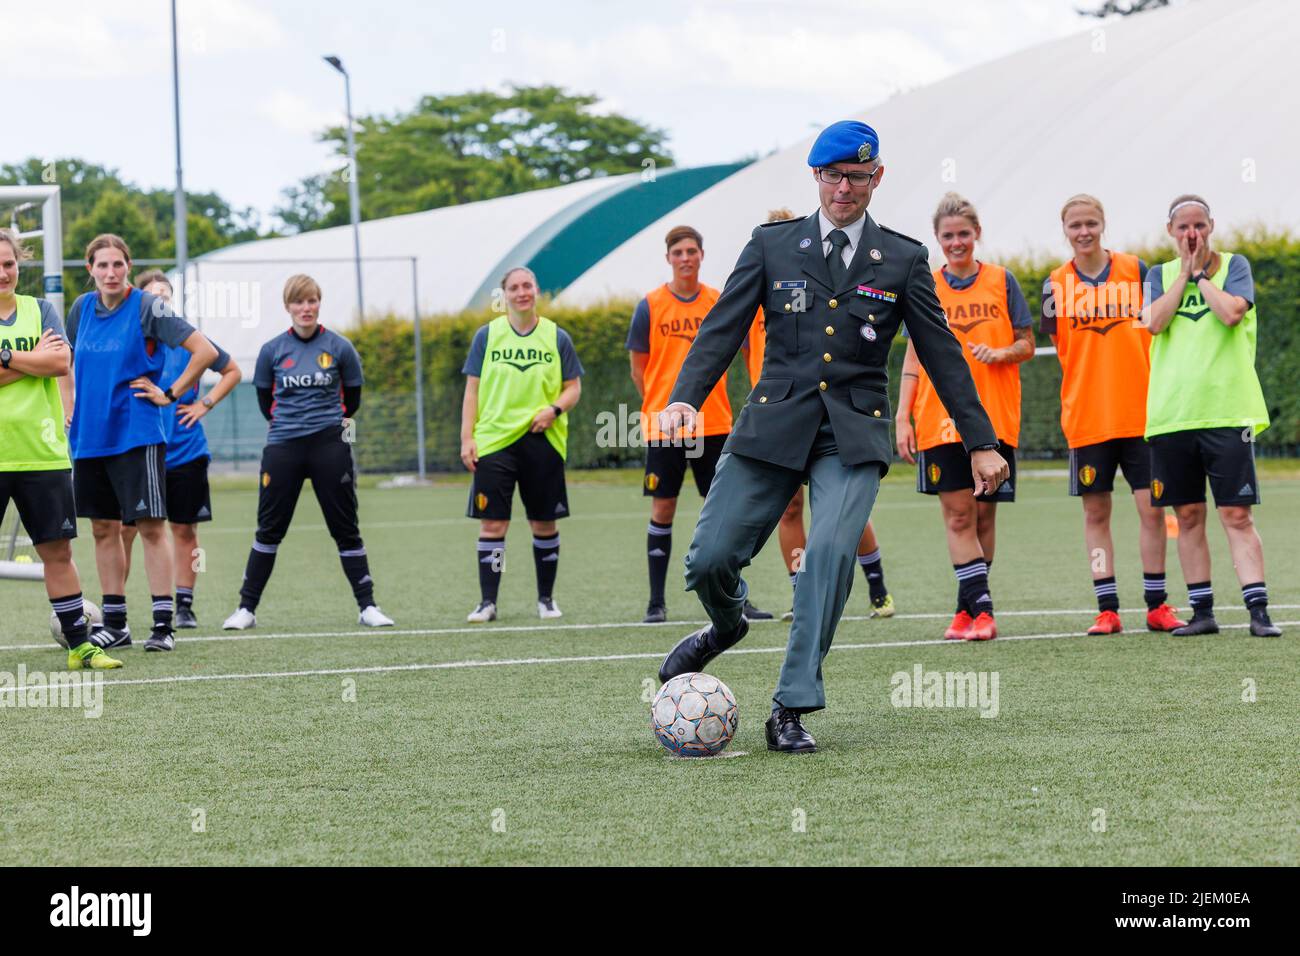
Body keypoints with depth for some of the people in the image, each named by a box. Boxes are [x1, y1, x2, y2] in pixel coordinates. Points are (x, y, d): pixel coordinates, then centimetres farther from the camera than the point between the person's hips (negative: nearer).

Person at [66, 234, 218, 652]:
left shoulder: (147, 307, -9)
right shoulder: (82, 308, 7)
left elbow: (205, 351, -12)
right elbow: (65, 357, 26)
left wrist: (169, 395, -10)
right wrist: (73, 399, 13)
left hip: (136, 435, -6)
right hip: (89, 437, 6)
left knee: (150, 526, -6)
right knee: (104, 529, 9)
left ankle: (163, 625, -4)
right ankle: (114, 624, 16)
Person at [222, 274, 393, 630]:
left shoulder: (339, 347, -1)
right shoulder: (273, 350, 1)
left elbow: (352, 395, 12)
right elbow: (264, 397, 14)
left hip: (329, 444, -1)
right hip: (283, 448, 1)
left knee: (345, 528, 3)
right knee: (269, 530, 3)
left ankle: (367, 606, 9)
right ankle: (246, 608, 9)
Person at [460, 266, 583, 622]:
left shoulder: (556, 337, 6)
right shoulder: (487, 336, 5)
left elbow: (573, 387, 9)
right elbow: (473, 389, 6)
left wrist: (554, 409, -12)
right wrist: (467, 438, -1)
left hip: (543, 441, 1)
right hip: (494, 440, -1)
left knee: (544, 524, 6)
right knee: (492, 523, -6)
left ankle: (546, 598, 19)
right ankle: (487, 602, -1)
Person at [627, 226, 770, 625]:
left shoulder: (720, 303, 4)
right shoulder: (651, 306, 0)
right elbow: (638, 369, 5)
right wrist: (662, 408, 2)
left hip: (713, 424, 2)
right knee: (663, 510, 1)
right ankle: (656, 602, 6)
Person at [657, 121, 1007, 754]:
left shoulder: (903, 261, 8)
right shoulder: (771, 246, 8)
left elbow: (942, 353, 11)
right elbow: (722, 328, 3)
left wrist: (980, 442, 10)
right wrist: (685, 397, -13)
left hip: (853, 437, -1)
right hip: (774, 423, 1)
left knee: (831, 549, -24)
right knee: (709, 559, -6)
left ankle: (791, 711, -18)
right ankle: (725, 628, 32)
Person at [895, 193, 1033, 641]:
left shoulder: (1001, 281, 5)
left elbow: (1026, 345, 8)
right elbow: (914, 356, 7)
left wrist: (1002, 353, -15)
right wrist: (902, 418, 0)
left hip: (995, 417, 0)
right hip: (940, 419, 0)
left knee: (984, 514, 3)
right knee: (958, 513, -8)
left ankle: (967, 608, 12)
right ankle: (981, 608, -9)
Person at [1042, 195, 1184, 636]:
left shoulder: (1136, 270, 1)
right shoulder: (1056, 284, 3)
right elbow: (1061, 347, 11)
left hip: (1141, 413, -1)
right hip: (1086, 417, 1)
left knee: (1152, 508, -2)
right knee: (1095, 512, 3)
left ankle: (1157, 606, 8)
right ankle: (1107, 609, 9)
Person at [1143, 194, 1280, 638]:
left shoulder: (1234, 265, 5)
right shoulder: (1160, 275, 13)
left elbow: (1232, 312, -13)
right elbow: (1155, 321, -6)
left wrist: (1200, 273, -3)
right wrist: (1184, 271, -3)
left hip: (1227, 412, -3)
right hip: (1172, 415, 3)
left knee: (1237, 515, -7)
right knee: (1188, 516, 5)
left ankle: (1258, 610, -8)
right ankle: (1202, 612, 12)